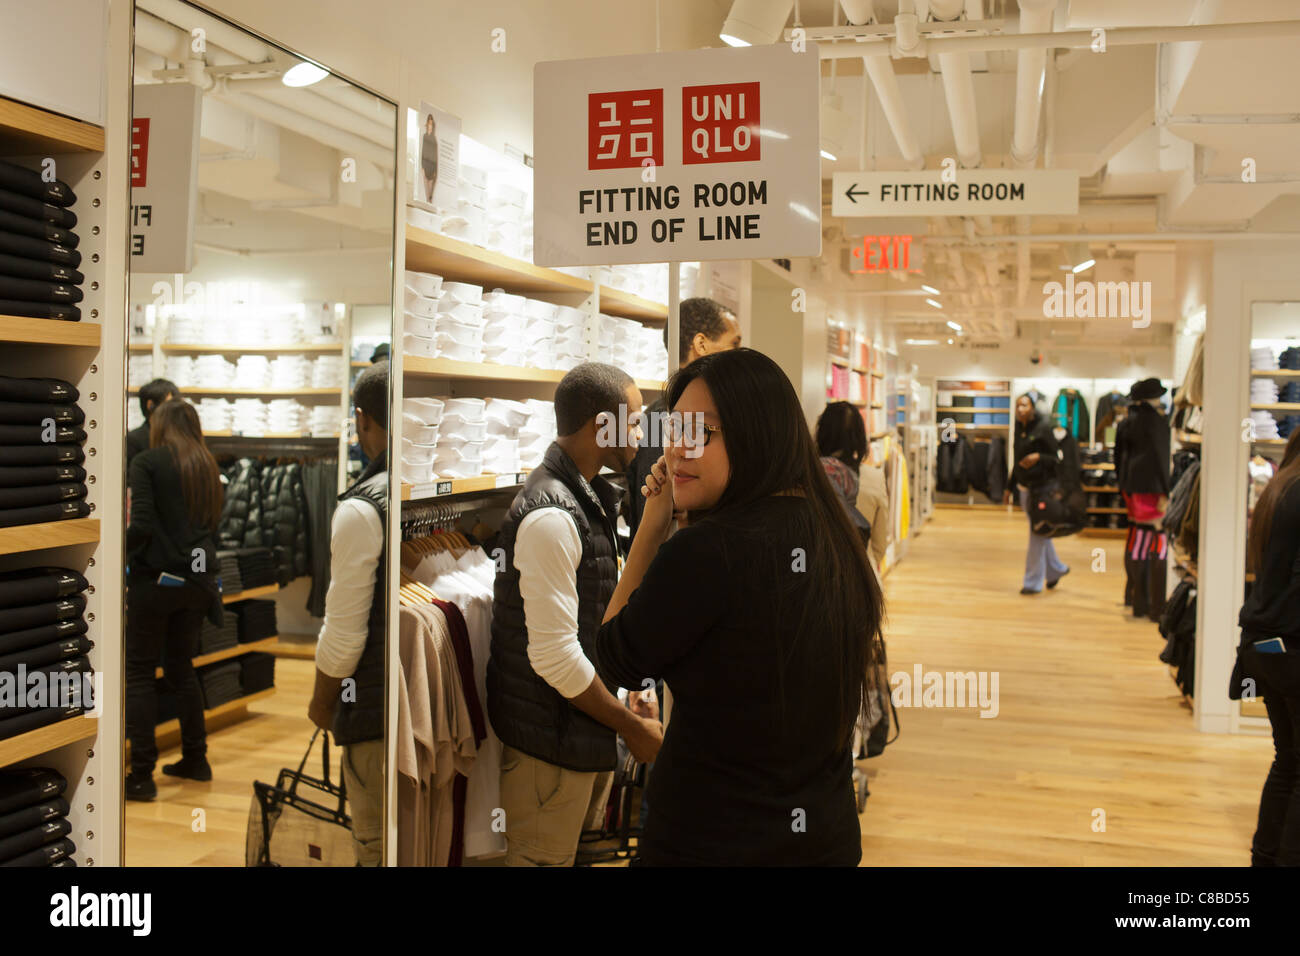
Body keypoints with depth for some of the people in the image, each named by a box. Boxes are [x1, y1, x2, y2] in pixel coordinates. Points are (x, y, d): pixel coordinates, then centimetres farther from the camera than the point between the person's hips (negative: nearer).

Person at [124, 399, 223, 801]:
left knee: (139, 672, 3)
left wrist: (119, 553, -2)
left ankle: (142, 775, 1)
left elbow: (142, 525, -16)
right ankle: (195, 760, 24)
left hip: (156, 578, -5)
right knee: (182, 668, 18)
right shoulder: (208, 466, 10)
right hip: (195, 582, 5)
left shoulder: (146, 462, -7)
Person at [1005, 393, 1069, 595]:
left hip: (1042, 486, -7)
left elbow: (1058, 457, -11)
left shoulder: (1044, 428, -11)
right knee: (1039, 533, 16)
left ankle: (1033, 581, 5)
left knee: (1038, 535, -2)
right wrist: (1010, 487, 20)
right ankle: (1056, 569, 33)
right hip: (1025, 487, 7)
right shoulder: (1019, 429, 10)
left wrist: (1039, 457, -28)